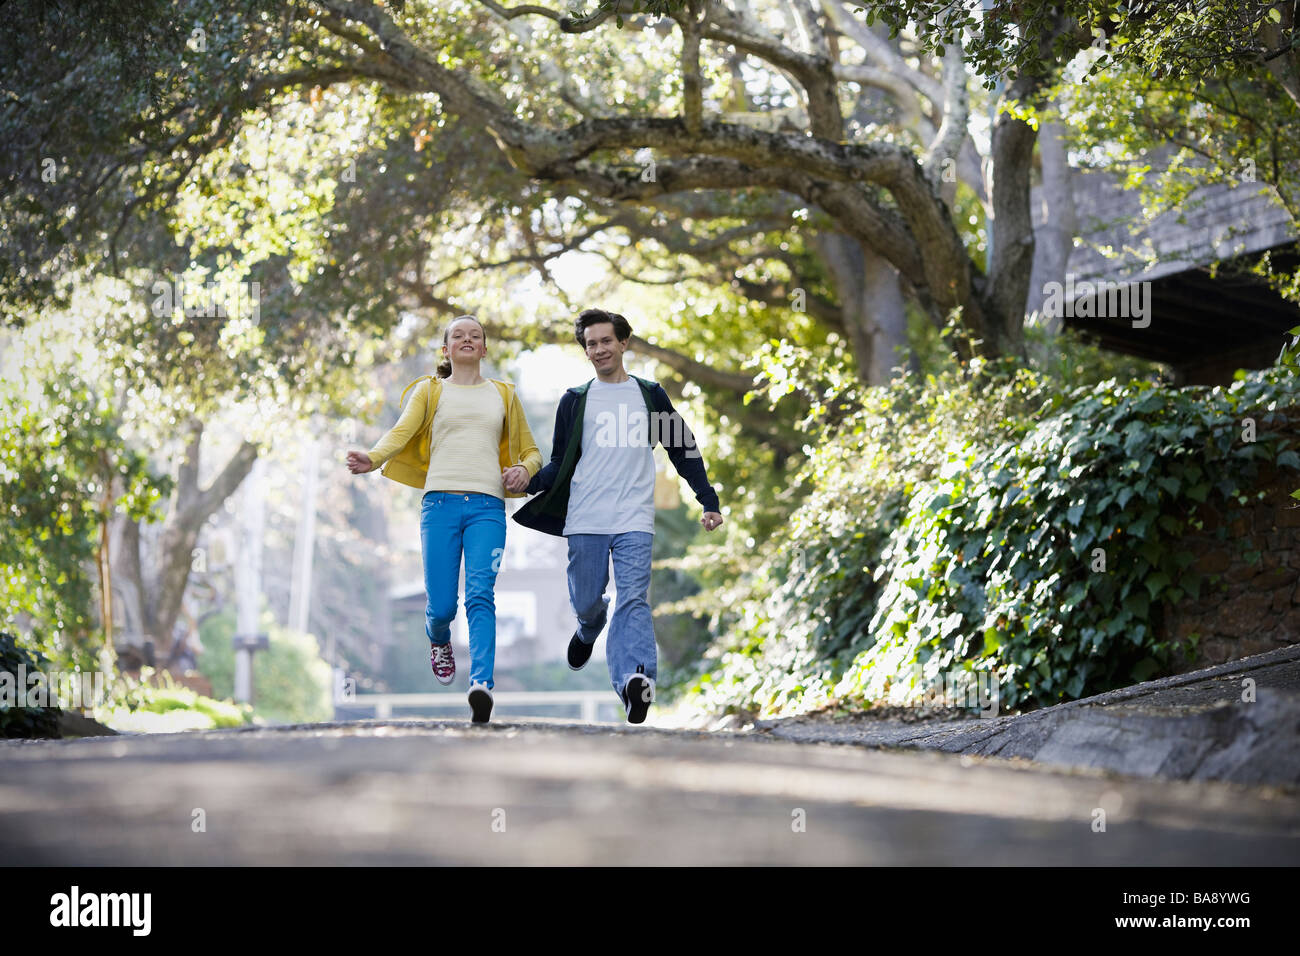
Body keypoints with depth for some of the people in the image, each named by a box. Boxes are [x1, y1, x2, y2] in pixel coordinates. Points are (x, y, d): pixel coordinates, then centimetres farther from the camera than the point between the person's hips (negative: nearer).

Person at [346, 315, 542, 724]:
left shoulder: (503, 395, 21)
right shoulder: (430, 391, 15)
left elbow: (531, 451, 26)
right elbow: (401, 431, -3)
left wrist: (524, 469, 1)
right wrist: (372, 457, -24)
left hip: (488, 506, 0)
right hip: (441, 502, 0)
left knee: (480, 593, -20)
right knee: (441, 605, -4)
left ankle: (481, 684, -32)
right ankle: (439, 642, 33)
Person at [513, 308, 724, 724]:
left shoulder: (650, 395, 13)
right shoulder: (575, 400, 13)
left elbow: (684, 450, 17)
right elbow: (561, 465, 13)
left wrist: (709, 501, 9)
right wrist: (529, 482, -8)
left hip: (634, 521, -1)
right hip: (585, 520, 2)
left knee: (633, 600, -18)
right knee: (586, 603, 6)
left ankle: (636, 680, -34)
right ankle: (588, 631, 42)